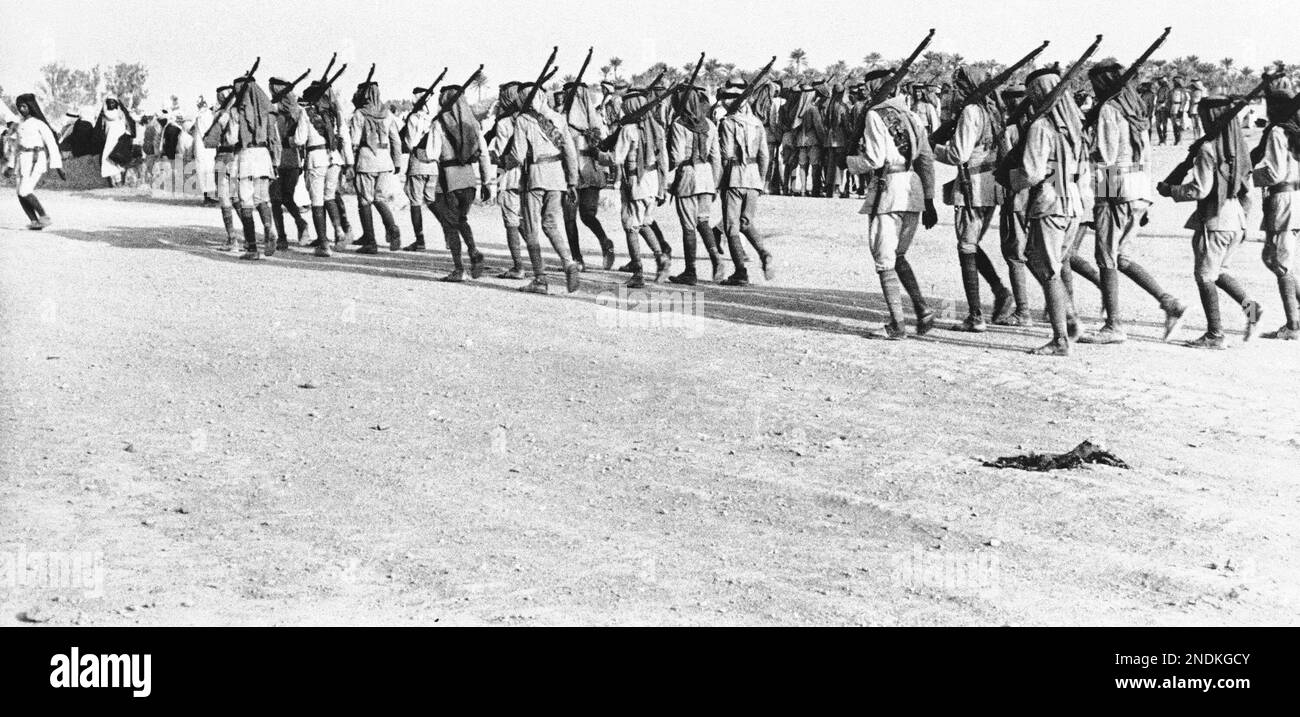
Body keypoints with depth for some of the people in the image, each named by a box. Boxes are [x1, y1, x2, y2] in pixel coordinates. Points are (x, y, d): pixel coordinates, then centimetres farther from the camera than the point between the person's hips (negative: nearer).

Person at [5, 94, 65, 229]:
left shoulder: (39, 123, -6)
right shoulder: (21, 124, 16)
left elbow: (52, 144, -9)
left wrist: (58, 166, -15)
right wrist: (11, 165, 24)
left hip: (36, 160, -7)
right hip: (22, 161, 7)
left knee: (25, 191, -18)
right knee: (21, 194, -3)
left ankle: (44, 217, -7)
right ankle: (35, 221, 1)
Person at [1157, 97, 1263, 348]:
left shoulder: (1208, 148, -15)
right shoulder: (1239, 147, 9)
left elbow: (1200, 189, -19)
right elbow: (1247, 190, 14)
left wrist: (1171, 190, -5)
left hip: (1213, 221, -8)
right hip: (1235, 220, 8)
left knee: (1205, 276, 2)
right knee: (1217, 271, 22)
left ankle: (1215, 335, 3)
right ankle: (1249, 305, 4)